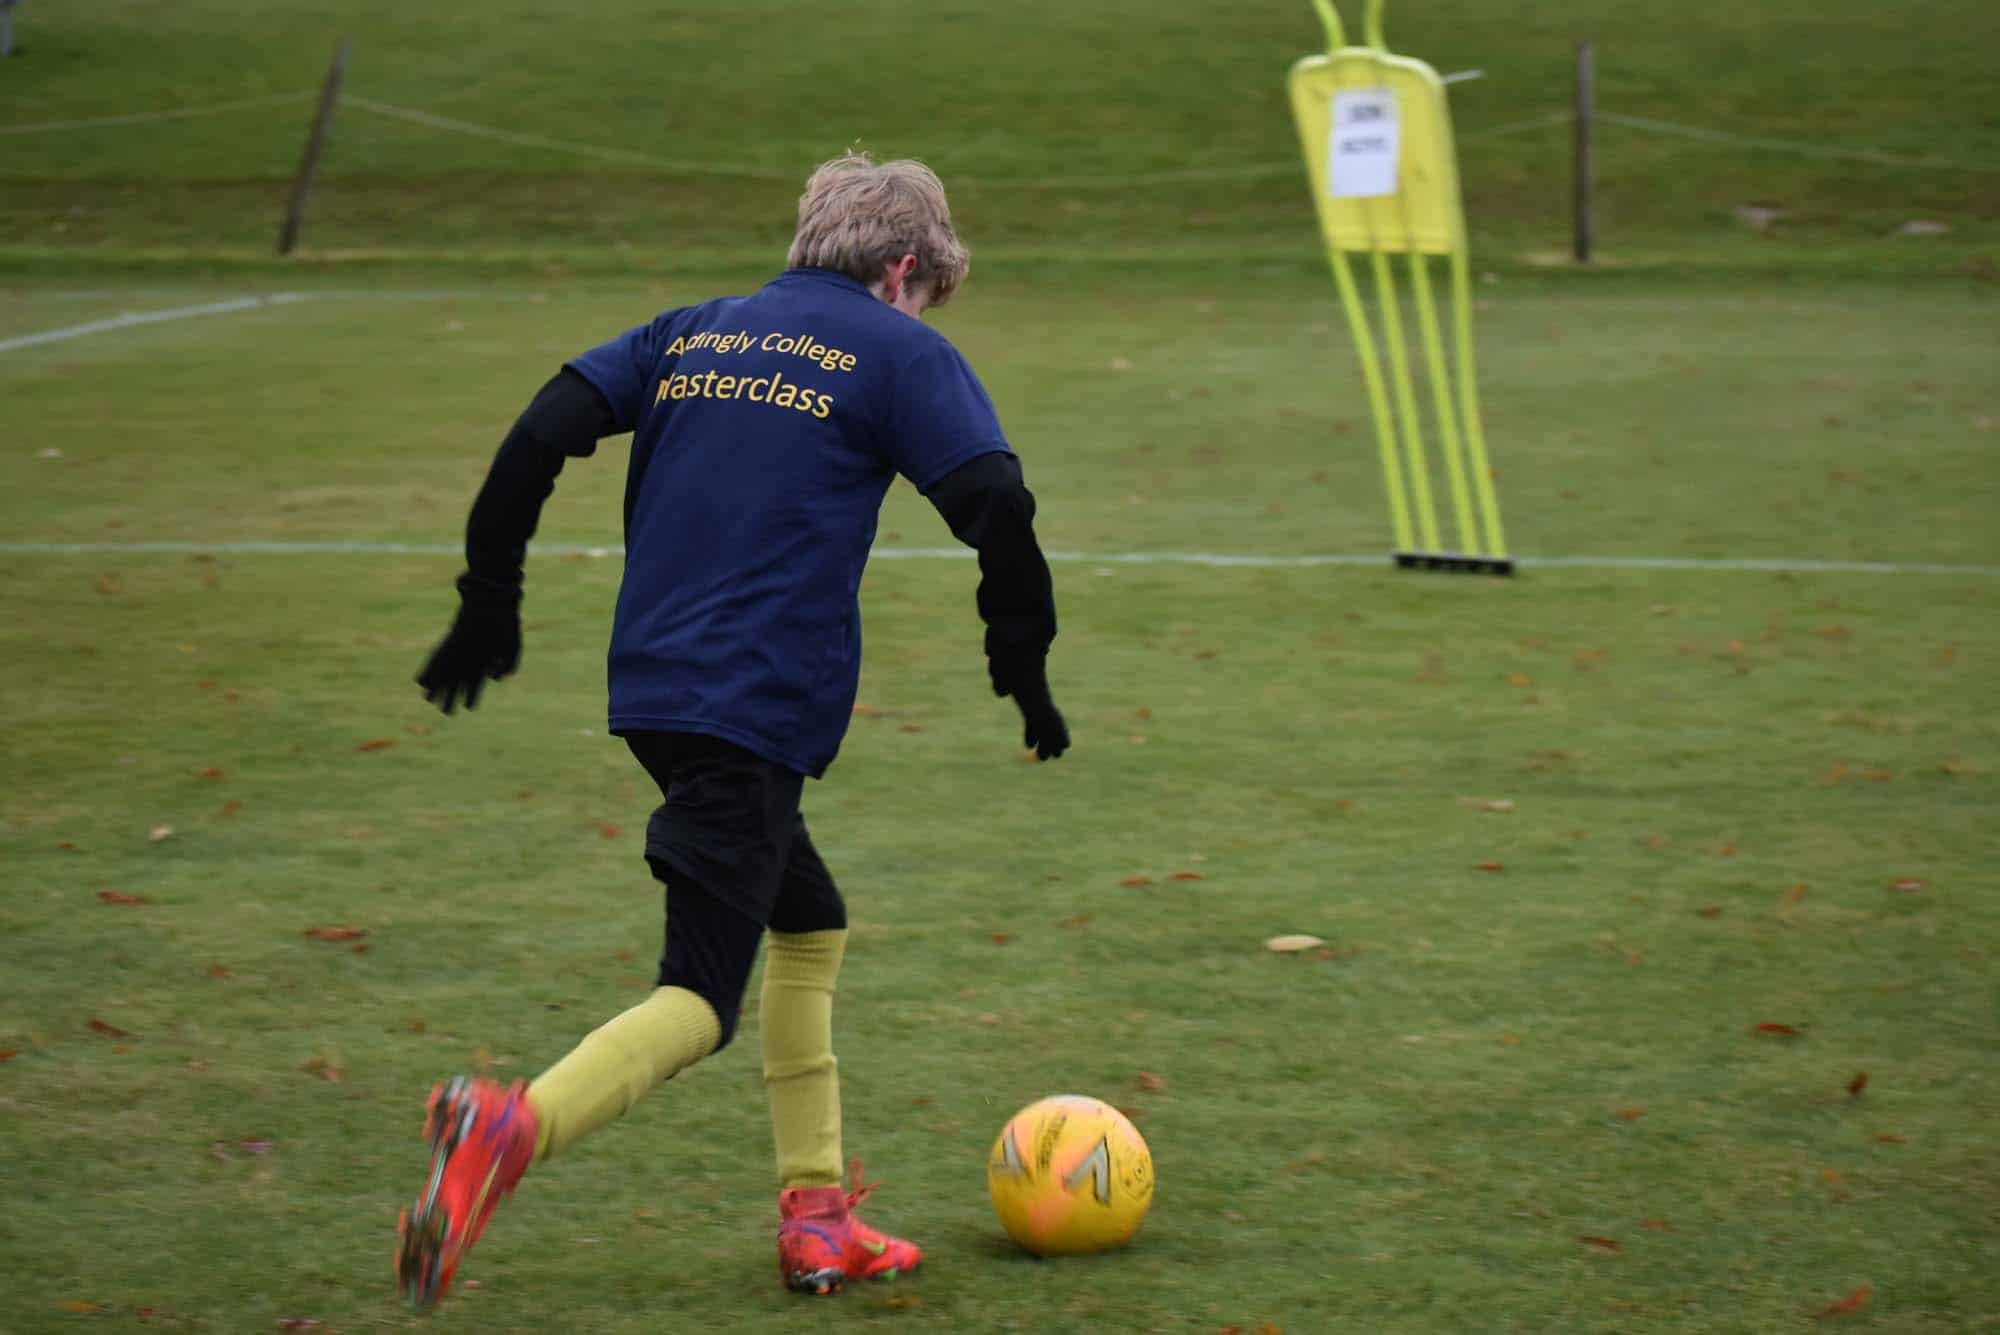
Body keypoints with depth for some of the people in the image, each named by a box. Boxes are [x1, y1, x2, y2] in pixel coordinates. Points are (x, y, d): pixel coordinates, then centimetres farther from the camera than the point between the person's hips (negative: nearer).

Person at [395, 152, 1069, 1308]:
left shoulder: (692, 333, 17)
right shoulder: (902, 355, 2)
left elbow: (541, 434, 8)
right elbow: (998, 512, -8)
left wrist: (489, 603, 13)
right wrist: (1026, 677, 3)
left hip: (652, 684, 7)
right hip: (764, 707, -7)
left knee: (811, 926, 22)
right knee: (702, 998, -8)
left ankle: (817, 1219, 20)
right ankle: (512, 1128, -35)